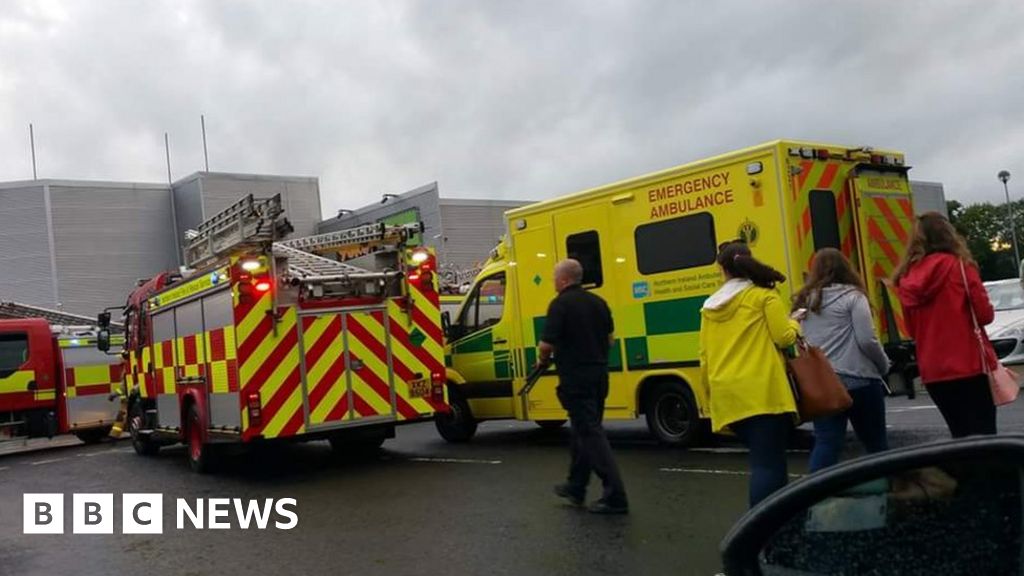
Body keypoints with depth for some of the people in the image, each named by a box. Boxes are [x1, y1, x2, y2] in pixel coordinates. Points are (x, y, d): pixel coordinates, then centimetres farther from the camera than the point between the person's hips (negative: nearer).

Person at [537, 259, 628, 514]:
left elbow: (547, 344, -16)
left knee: (591, 435, -6)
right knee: (584, 431, 19)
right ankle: (576, 488, 30)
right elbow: (609, 339, 15)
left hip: (575, 378, -8)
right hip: (599, 375, 8)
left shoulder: (560, 304, -13)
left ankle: (615, 496, -10)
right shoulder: (598, 302, 10)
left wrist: (543, 359, 4)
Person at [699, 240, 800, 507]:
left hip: (727, 396, 6)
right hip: (763, 393, -6)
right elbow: (784, 337, -6)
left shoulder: (710, 306, 14)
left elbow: (705, 358, 15)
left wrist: (710, 397, 24)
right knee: (767, 464, -5)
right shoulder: (763, 295, 0)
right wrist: (794, 324, 16)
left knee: (762, 461, 20)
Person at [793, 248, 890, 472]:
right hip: (858, 381, -3)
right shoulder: (852, 296, -3)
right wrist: (884, 366, 7)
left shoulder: (804, 301, 13)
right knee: (875, 443, 12)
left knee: (826, 443, 0)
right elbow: (867, 340, -9)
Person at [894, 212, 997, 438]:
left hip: (932, 372, 5)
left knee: (961, 435, 15)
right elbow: (985, 314, -7)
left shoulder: (906, 276, 6)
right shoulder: (959, 265, -6)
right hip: (969, 365, -5)